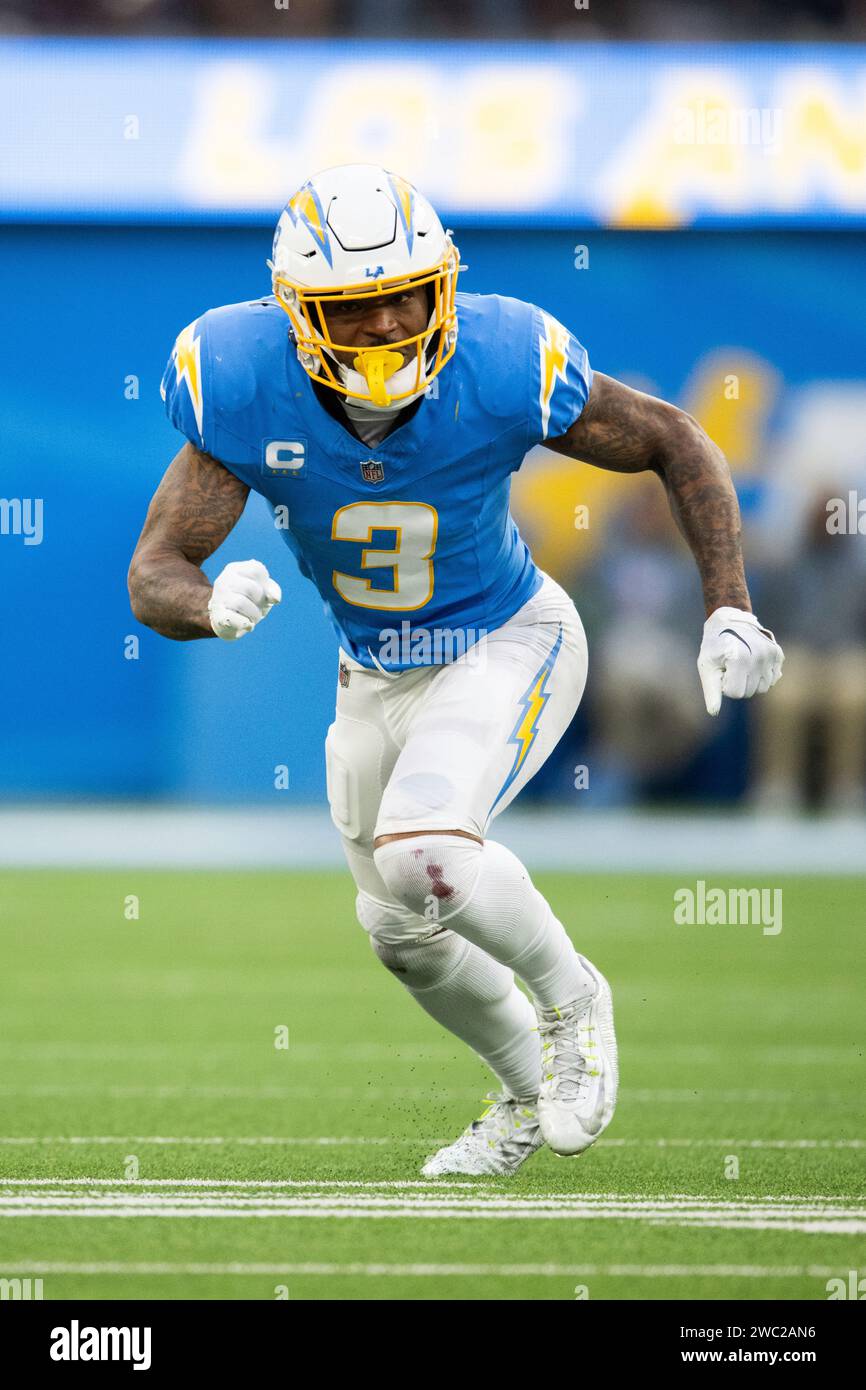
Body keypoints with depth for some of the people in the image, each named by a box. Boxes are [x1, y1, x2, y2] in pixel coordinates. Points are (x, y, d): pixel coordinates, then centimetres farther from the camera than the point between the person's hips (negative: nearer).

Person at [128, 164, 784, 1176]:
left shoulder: (501, 365, -28)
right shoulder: (246, 390, -25)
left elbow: (674, 445, -12)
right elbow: (153, 577, -23)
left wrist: (728, 611, -19)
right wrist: (213, 605, -47)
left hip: (508, 645, -4)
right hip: (376, 675, 4)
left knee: (421, 849, -29)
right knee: (404, 934, 18)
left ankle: (570, 998, 1)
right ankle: (530, 1090, 46)